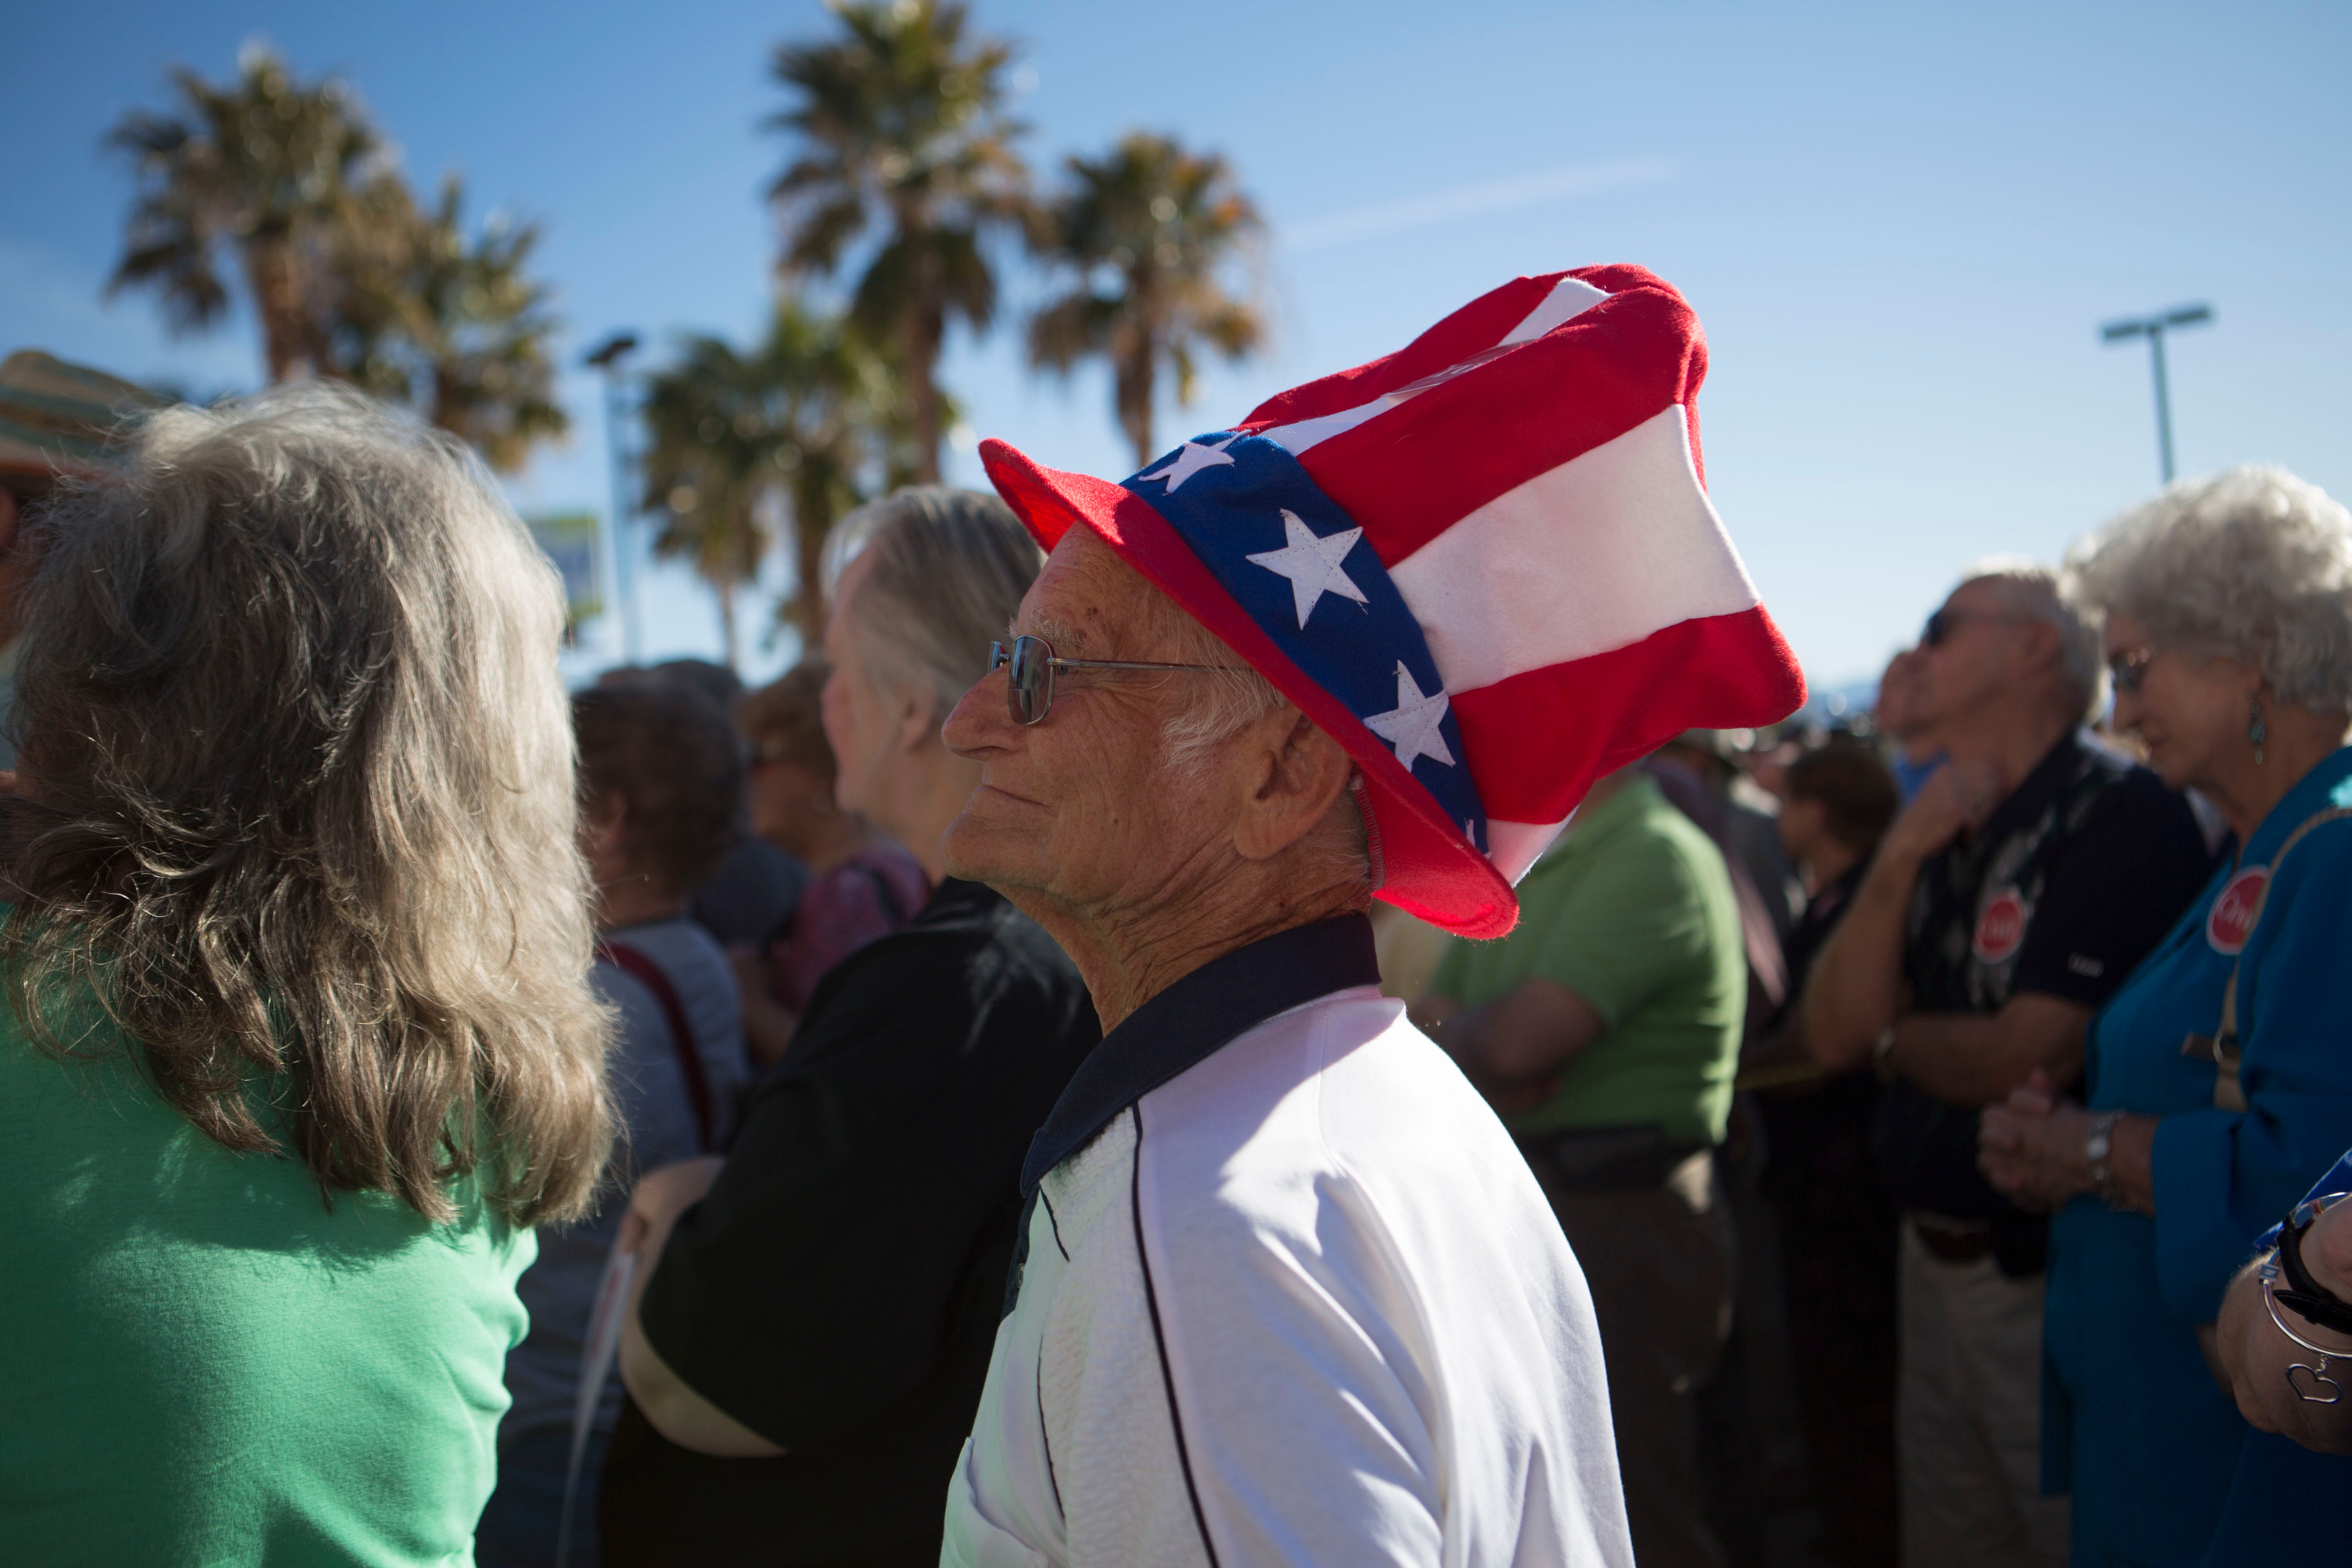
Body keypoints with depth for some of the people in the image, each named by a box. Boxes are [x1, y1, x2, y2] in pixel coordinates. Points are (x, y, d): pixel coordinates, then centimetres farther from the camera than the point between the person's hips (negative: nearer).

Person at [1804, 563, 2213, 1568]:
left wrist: (1894, 1039, -2)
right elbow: (1834, 1033, 3)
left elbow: (2026, 1060, -22)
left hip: (2051, 1284, -8)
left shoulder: (2121, 816, -16)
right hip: (1936, 1261, 8)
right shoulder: (1947, 832, 9)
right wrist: (1897, 862, -10)